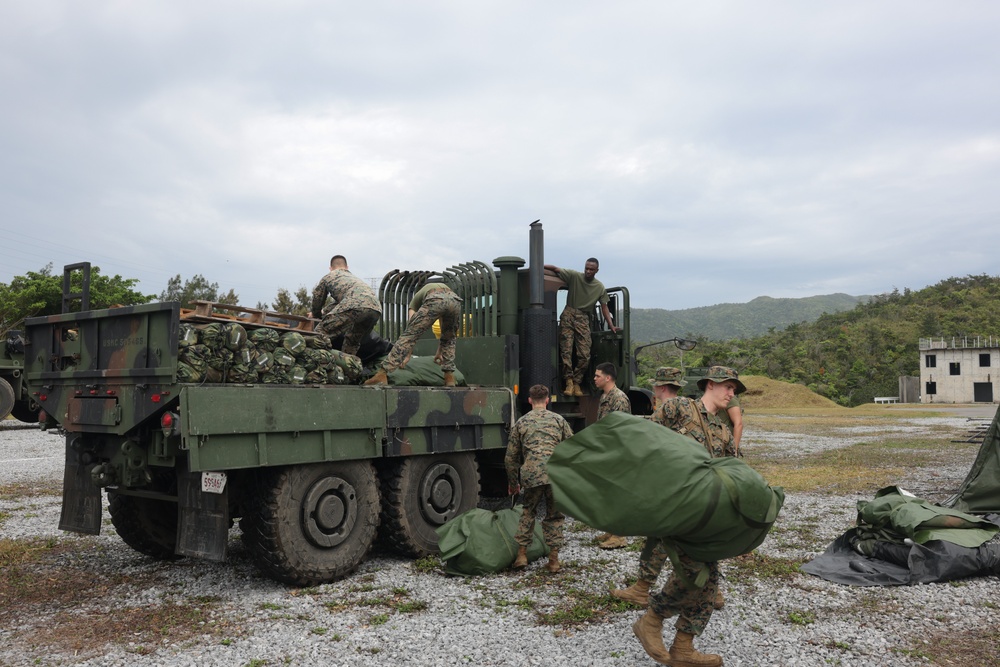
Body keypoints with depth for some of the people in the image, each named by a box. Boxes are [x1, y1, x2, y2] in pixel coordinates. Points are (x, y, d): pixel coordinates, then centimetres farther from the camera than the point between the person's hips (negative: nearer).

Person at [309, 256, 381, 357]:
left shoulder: (327, 277, 27)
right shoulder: (354, 277, 44)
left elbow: (317, 298, 37)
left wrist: (316, 313, 57)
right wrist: (326, 312, 70)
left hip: (356, 305, -6)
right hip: (377, 308, 6)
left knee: (323, 332, 3)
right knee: (353, 341, 26)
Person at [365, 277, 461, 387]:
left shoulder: (416, 299, 36)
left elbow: (411, 326, 21)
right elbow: (445, 331, 45)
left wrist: (407, 355, 22)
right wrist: (440, 352, 50)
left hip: (434, 301, -4)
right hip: (456, 301, 4)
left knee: (408, 335, 0)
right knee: (449, 339, 29)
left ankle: (382, 375, -10)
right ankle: (449, 377, 19)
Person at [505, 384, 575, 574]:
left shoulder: (521, 422, 16)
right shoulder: (558, 419, 16)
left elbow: (511, 457, 18)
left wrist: (512, 482, 29)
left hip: (531, 474, 0)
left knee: (528, 512, 20)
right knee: (554, 516, 13)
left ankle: (521, 554, 17)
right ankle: (553, 560, 13)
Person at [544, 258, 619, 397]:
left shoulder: (600, 288, 7)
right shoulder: (574, 276, -1)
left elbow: (604, 307, 10)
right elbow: (555, 269, -6)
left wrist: (611, 326, 3)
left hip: (583, 319, 2)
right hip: (568, 316, -2)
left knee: (585, 355, -6)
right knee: (566, 350, -11)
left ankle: (577, 383, 7)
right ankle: (569, 381, -5)